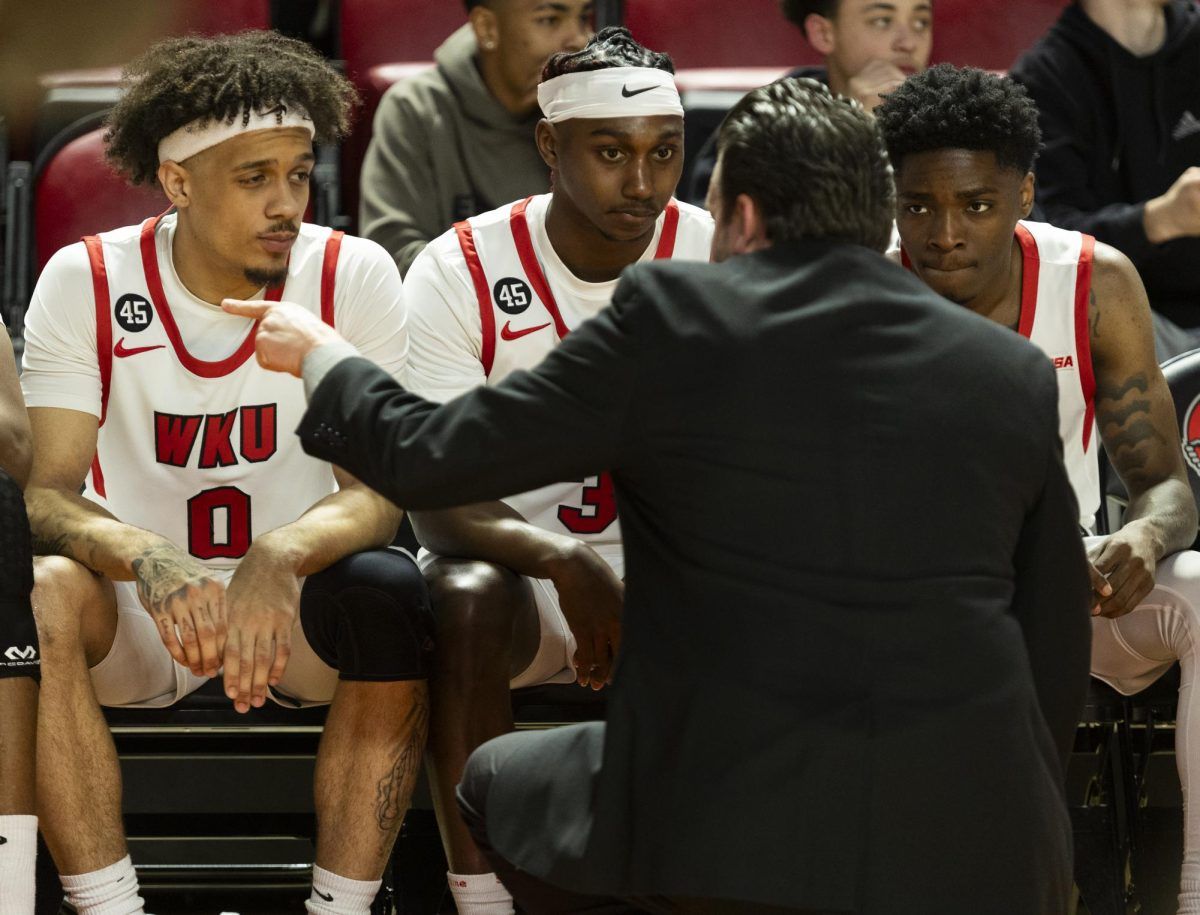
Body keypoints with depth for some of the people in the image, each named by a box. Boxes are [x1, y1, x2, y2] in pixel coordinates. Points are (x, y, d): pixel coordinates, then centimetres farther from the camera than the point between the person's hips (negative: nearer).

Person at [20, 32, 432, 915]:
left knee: (392, 594, -33)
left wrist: (281, 558, -38)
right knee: (40, 594, -33)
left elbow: (378, 493, -14)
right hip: (138, 609, 0)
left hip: (292, 607, 0)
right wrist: (152, 563, -38)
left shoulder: (354, 276, -8)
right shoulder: (85, 282, -8)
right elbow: (47, 495, -14)